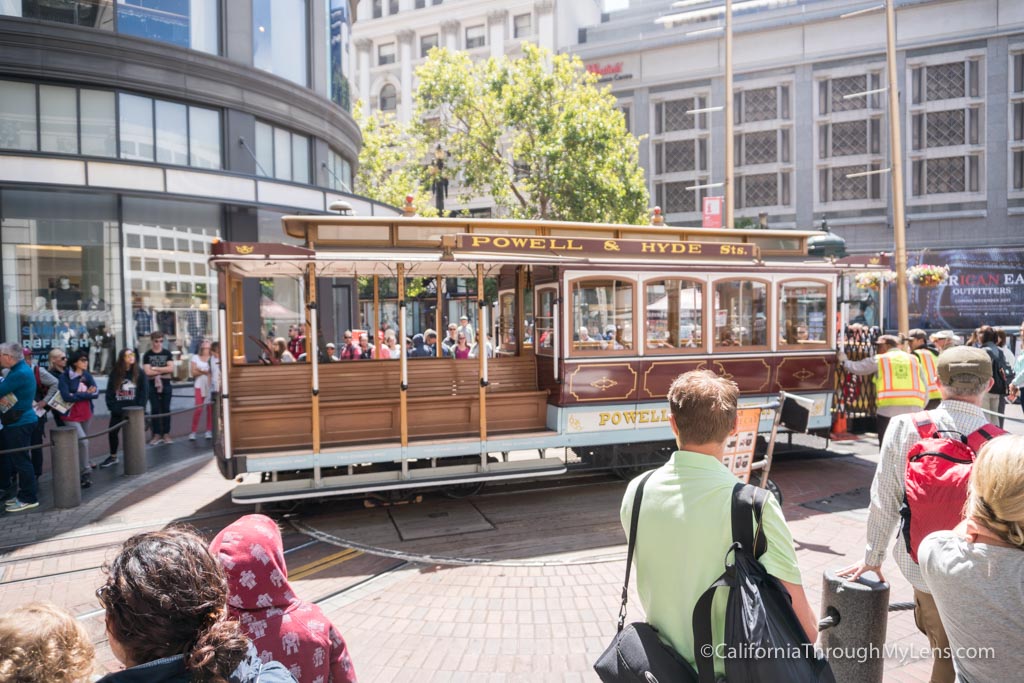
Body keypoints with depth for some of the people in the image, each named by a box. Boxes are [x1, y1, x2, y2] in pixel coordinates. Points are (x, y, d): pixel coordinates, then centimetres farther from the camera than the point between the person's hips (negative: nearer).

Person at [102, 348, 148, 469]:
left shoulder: (139, 373, -3)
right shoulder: (115, 373, 2)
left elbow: (143, 392, -3)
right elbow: (109, 393, 3)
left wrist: (140, 408, -11)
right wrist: (112, 407, -7)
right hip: (118, 410, 3)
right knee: (112, 432, 7)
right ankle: (113, 457, 24)